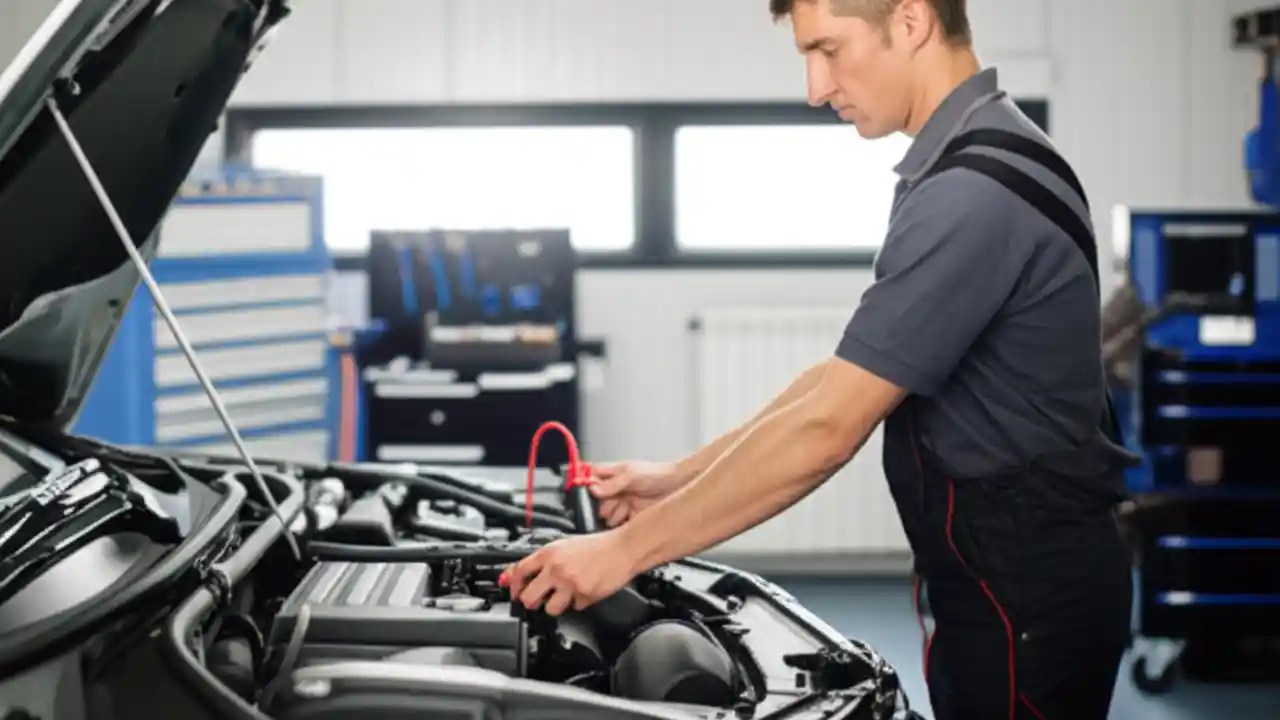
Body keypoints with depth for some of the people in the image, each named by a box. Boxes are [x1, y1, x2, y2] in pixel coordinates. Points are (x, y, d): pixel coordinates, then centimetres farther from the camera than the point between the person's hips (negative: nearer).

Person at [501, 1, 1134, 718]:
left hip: (1027, 592, -9)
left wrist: (627, 548, -18)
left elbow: (826, 428, -24)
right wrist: (680, 478, 8)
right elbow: (847, 378, 13)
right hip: (1010, 579, 9)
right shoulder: (977, 163, 10)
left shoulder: (976, 194, -23)